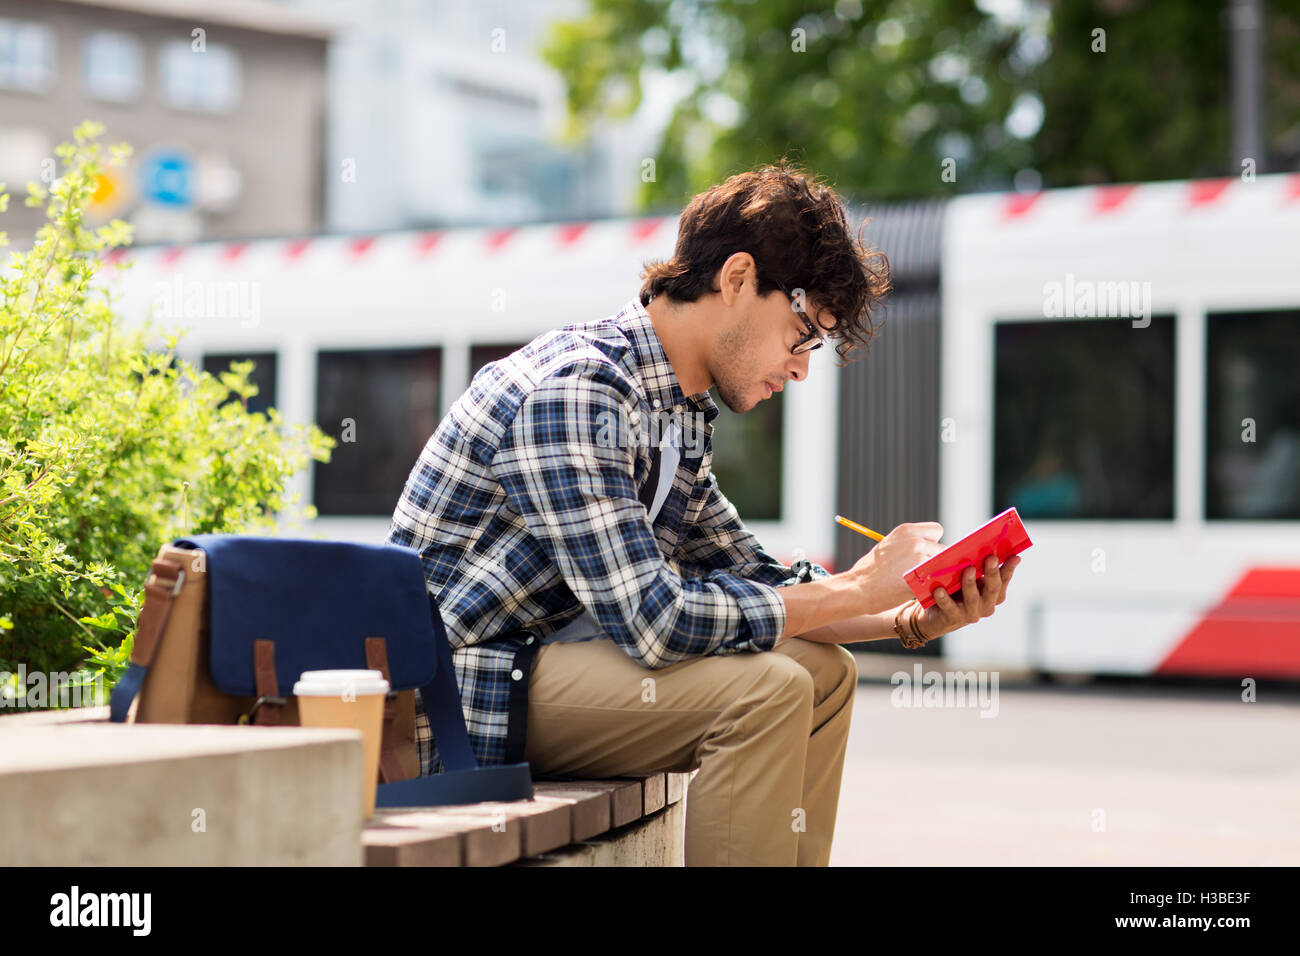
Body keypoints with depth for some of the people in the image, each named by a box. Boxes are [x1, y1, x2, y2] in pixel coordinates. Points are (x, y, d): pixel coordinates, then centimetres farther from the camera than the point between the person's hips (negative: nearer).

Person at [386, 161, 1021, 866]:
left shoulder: (680, 411, 10)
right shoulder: (575, 388, -21)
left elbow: (752, 581, 16)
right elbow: (653, 619, -27)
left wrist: (918, 620, 0)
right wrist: (860, 587, -18)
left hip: (543, 658, 10)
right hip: (455, 689, -10)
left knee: (824, 673, 6)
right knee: (765, 688, -22)